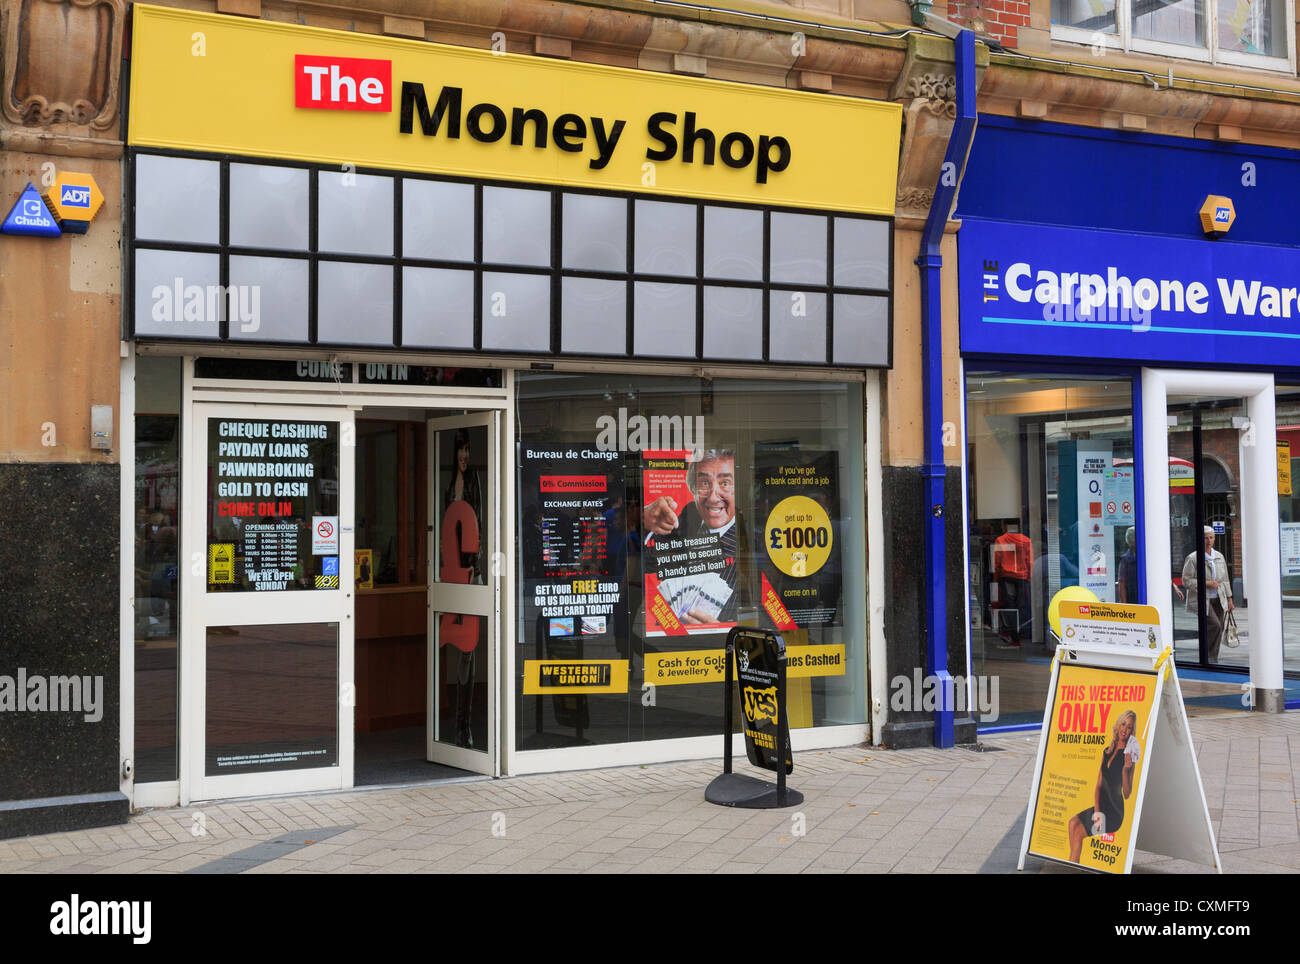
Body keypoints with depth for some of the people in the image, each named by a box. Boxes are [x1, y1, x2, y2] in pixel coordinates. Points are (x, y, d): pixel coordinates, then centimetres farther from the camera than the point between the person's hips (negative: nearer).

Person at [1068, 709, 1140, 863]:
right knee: (1073, 822, -14)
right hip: (1101, 806, 6)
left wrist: (1126, 769, -23)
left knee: (1077, 832, -17)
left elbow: (1127, 794, -9)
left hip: (1115, 812, -6)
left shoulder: (1129, 756, -8)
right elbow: (1098, 785, 11)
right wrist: (1096, 810, -3)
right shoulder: (1107, 751, 12)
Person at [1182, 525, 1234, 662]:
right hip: (1202, 600, -6)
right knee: (1214, 626, -21)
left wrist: (1229, 598, 16)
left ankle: (1213, 660, 14)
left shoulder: (1219, 557, 14)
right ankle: (1209, 658, -9)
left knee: (1218, 630, 4)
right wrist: (1206, 583, -16)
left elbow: (1225, 579, 20)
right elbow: (1186, 581, -8)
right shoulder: (1192, 558, -6)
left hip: (1218, 600, 6)